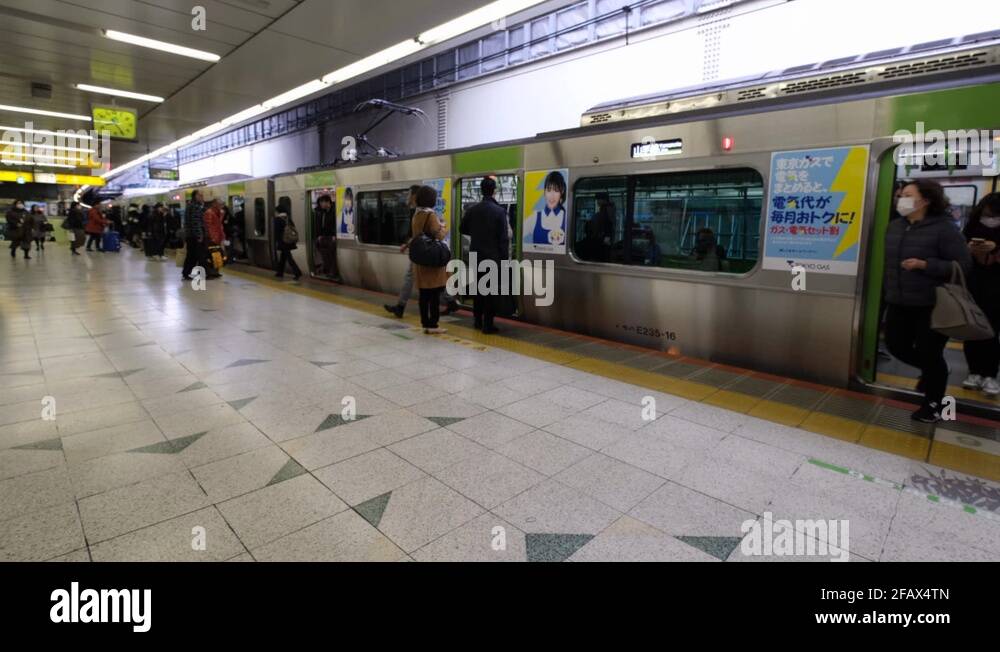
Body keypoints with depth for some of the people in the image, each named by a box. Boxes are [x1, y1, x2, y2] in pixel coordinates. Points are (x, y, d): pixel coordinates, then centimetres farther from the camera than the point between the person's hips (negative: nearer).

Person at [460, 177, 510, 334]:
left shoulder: (472, 209, 0)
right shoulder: (500, 211, -12)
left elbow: (463, 229, 13)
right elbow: (504, 238, -13)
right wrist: (505, 259, -7)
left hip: (476, 255, 5)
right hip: (493, 256, -4)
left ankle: (478, 320, 24)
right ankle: (488, 325, 4)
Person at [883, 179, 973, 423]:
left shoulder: (943, 228, -13)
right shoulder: (894, 226, 6)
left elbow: (964, 265, -15)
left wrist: (924, 265, -26)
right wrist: (889, 291, 17)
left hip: (932, 306, -6)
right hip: (899, 304, 6)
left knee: (930, 354, 5)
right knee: (896, 346, 12)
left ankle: (933, 404, 25)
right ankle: (930, 371, 42)